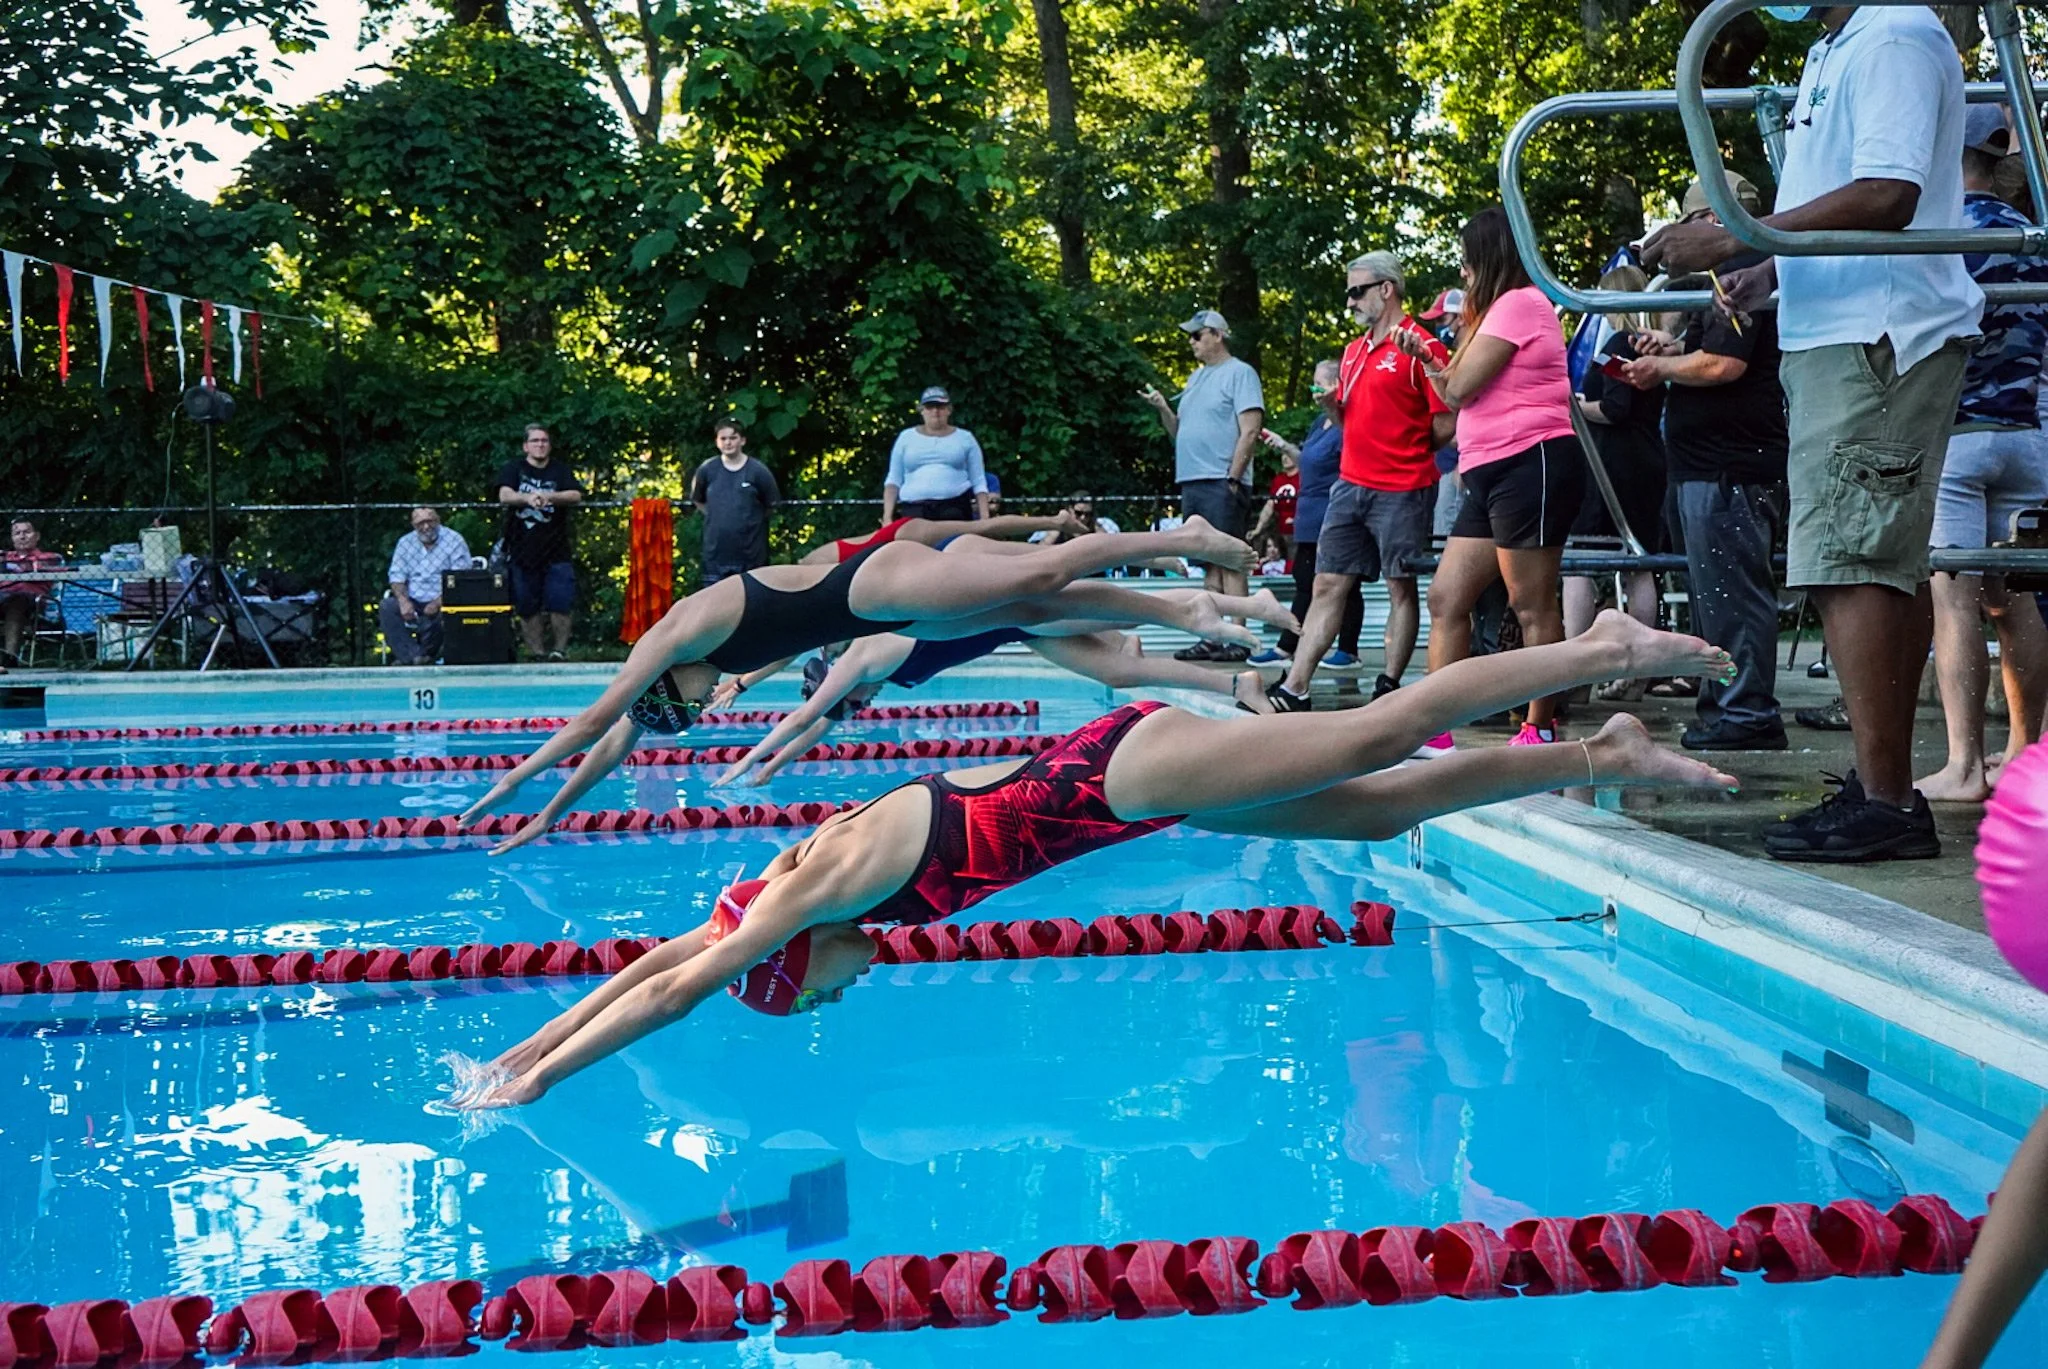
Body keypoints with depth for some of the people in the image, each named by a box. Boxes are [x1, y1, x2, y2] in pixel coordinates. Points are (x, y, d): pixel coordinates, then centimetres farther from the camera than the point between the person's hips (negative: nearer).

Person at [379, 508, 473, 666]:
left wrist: (438, 603, -24)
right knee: (386, 607, -23)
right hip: (413, 601, 4)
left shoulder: (454, 540, -2)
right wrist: (403, 600, -16)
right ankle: (412, 656, -31)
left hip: (442, 601, -4)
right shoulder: (405, 543, 11)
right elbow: (396, 576, 6)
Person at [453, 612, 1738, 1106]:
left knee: (1380, 736, -8)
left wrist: (539, 1075, -5)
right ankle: (1601, 760, 13)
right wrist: (537, 1041, 20)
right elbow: (668, 956, 18)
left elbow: (680, 984, -13)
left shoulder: (825, 877, -13)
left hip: (1130, 772, -7)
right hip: (1118, 767, 7)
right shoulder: (812, 871, 9)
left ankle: (1603, 653, -3)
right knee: (1383, 807, 8)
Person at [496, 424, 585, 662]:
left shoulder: (561, 471, 9)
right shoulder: (513, 469, 8)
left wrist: (549, 496, -24)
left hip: (556, 551, 0)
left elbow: (576, 496, -6)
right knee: (526, 606, 3)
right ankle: (534, 652, 12)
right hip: (522, 550, 0)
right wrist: (527, 498, -30)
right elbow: (504, 495, -10)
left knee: (560, 604, -6)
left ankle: (560, 649, 7)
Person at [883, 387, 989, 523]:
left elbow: (979, 482, 11)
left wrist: (984, 519, 1)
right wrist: (887, 516, 3)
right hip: (913, 512, 1)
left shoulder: (965, 438, 14)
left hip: (956, 512, -1)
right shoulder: (906, 437, 16)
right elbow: (894, 480, 14)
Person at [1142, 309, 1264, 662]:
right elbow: (1180, 433, 24)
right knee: (1210, 565, 8)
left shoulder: (1240, 373, -2)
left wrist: (1233, 478, -17)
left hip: (1221, 484, -8)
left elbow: (1250, 430, -11)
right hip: (1192, 483, 8)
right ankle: (1211, 638, 9)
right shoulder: (1196, 377, 22)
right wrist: (1163, 408, 6)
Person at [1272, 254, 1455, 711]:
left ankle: (1388, 687, 9)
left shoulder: (1421, 346, -9)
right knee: (1328, 587, 3)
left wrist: (1407, 451, 2)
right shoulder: (1354, 351, 16)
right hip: (1350, 485, 8)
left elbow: (1446, 425, -11)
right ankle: (1294, 689, 1)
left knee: (1401, 589, 3)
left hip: (1402, 491, -7)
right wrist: (1333, 406, 4)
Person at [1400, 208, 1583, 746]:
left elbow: (1461, 388, -10)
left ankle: (1538, 729, -3)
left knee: (1532, 606, -7)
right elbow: (1460, 397, 22)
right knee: (1445, 599, 5)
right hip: (1491, 473, 11)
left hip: (1530, 464, -11)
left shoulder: (1519, 303, -6)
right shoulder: (1506, 308, 27)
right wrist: (1426, 358, 15)